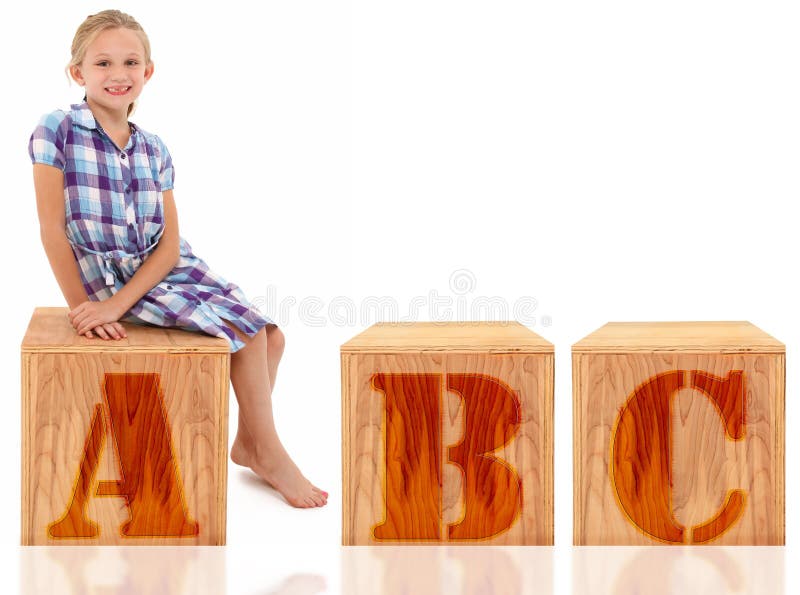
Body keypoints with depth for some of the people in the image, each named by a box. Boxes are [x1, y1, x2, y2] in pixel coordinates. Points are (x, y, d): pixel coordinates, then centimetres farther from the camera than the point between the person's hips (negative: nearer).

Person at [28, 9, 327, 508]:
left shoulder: (155, 150, 2)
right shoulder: (57, 132, -12)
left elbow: (170, 242, -5)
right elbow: (53, 229, -13)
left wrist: (119, 302, -19)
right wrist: (83, 306, -15)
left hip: (164, 268, 6)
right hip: (108, 277, -6)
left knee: (270, 335, -2)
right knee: (244, 325, -16)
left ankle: (250, 443, 18)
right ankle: (267, 452, -1)